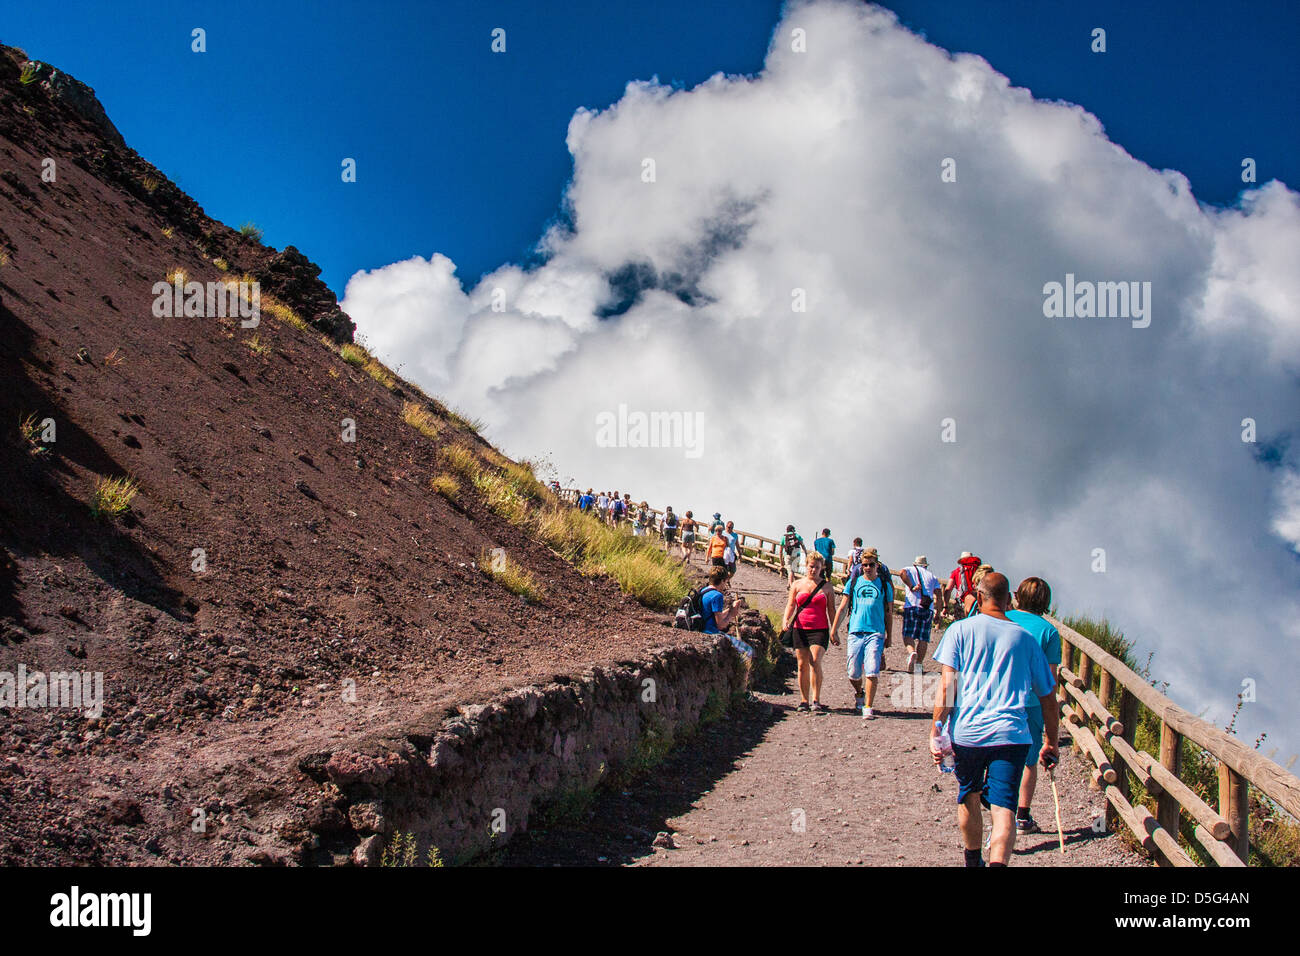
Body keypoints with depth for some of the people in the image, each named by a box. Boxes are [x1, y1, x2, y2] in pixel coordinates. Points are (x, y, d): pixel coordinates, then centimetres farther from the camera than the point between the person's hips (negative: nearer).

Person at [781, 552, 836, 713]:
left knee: (815, 661, -17)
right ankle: (804, 701, 12)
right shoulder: (797, 585, 10)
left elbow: (831, 609, 10)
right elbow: (791, 604, 8)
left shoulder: (827, 586, 8)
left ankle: (816, 701, -15)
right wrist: (786, 619, -10)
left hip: (820, 630, -2)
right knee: (802, 665, 3)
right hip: (800, 629, 2)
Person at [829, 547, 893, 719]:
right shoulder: (854, 582, 9)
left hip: (876, 633, -1)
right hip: (855, 632, 1)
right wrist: (834, 629, 6)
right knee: (853, 674, 5)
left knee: (871, 672, -13)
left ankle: (868, 708, -8)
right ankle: (859, 693, 36)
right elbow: (842, 607, 11)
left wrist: (888, 636, 11)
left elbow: (889, 613, 13)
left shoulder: (884, 585, 8)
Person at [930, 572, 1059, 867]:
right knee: (1003, 808, -7)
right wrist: (1051, 743, 26)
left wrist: (935, 731, -4)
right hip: (1011, 733, 0)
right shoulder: (1025, 638, 12)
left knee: (968, 799, 21)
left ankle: (973, 861, 38)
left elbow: (947, 685, -5)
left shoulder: (960, 630, 5)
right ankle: (997, 861, -30)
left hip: (967, 732, 0)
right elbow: (1048, 698, 16)